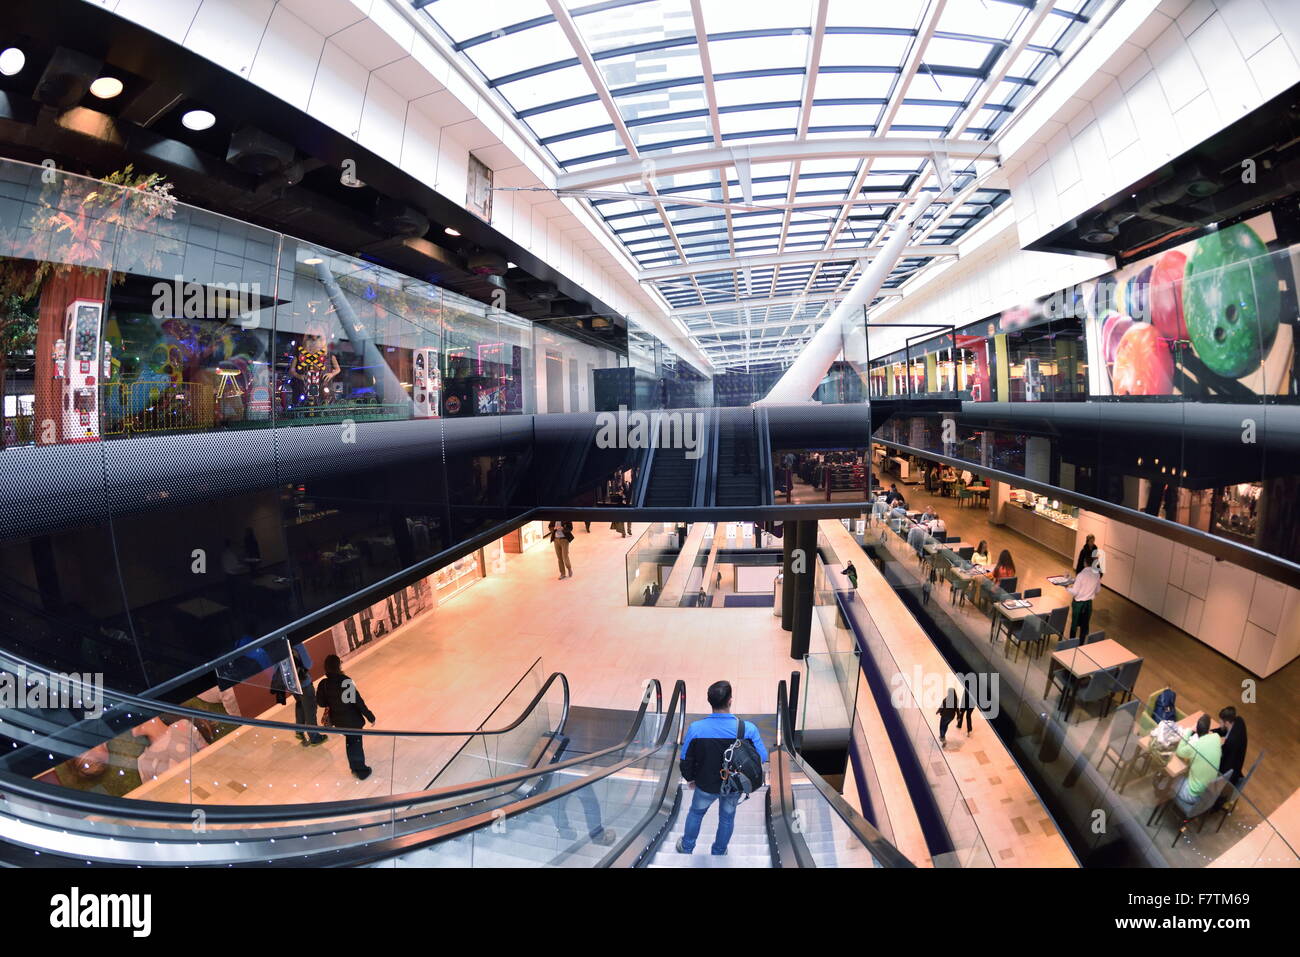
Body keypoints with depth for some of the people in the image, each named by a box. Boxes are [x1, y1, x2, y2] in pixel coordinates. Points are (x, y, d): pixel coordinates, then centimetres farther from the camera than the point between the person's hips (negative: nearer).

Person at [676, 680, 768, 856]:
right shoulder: (748, 729, -30)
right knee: (727, 818, 29)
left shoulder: (695, 728, -29)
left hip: (706, 785, 0)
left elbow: (686, 760, -15)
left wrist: (690, 778, 6)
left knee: (696, 813, 29)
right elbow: (762, 758, -15)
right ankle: (719, 852, 51)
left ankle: (686, 847, 52)